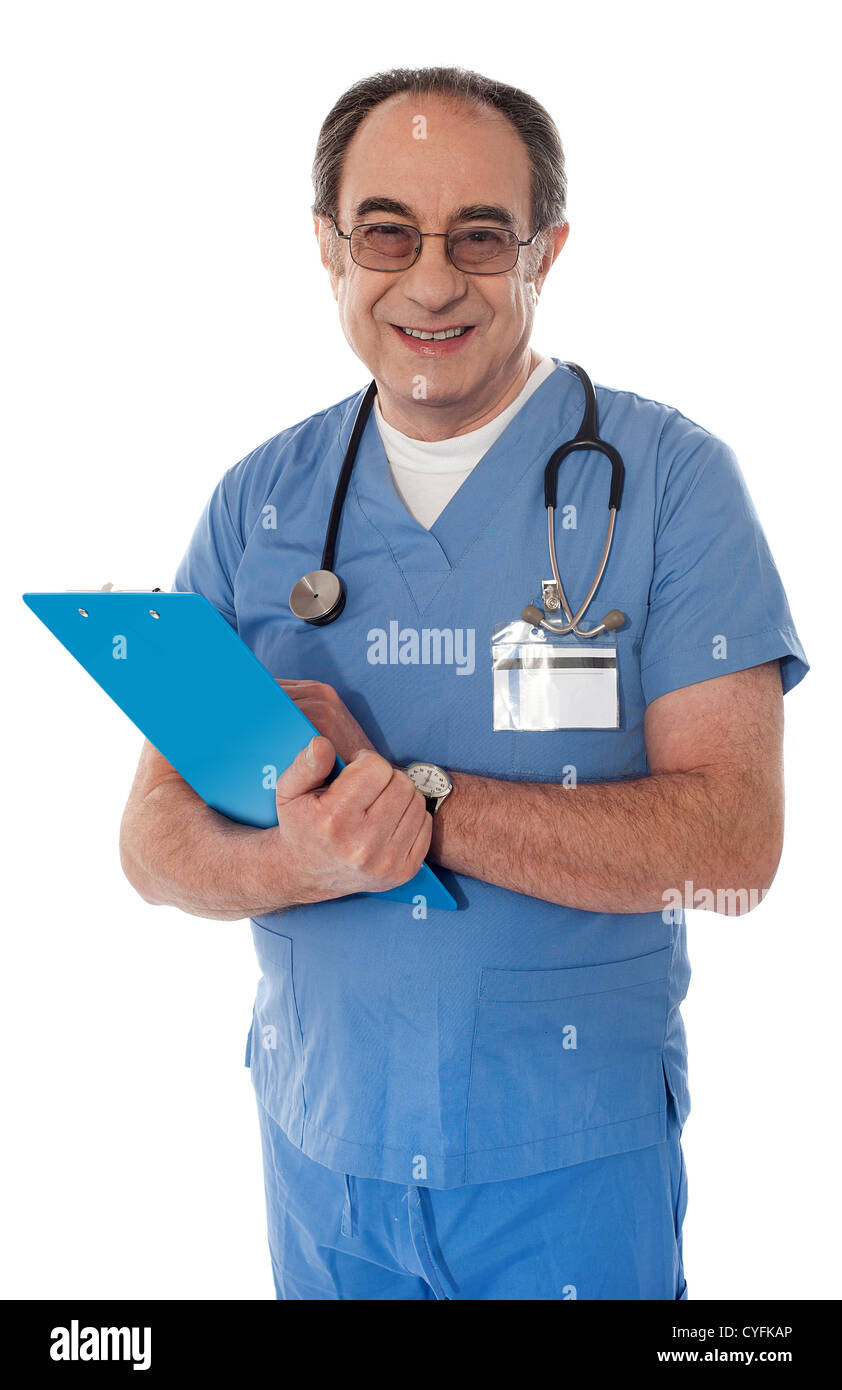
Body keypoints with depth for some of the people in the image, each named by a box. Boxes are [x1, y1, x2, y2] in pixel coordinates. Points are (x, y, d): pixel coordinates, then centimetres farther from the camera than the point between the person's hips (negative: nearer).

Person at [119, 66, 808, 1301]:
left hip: (579, 1152, -2)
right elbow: (158, 839, -2)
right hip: (319, 1139, 3)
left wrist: (413, 796, -24)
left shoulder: (668, 478, -10)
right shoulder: (260, 502, 0)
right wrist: (313, 859, -23)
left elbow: (733, 845, -16)